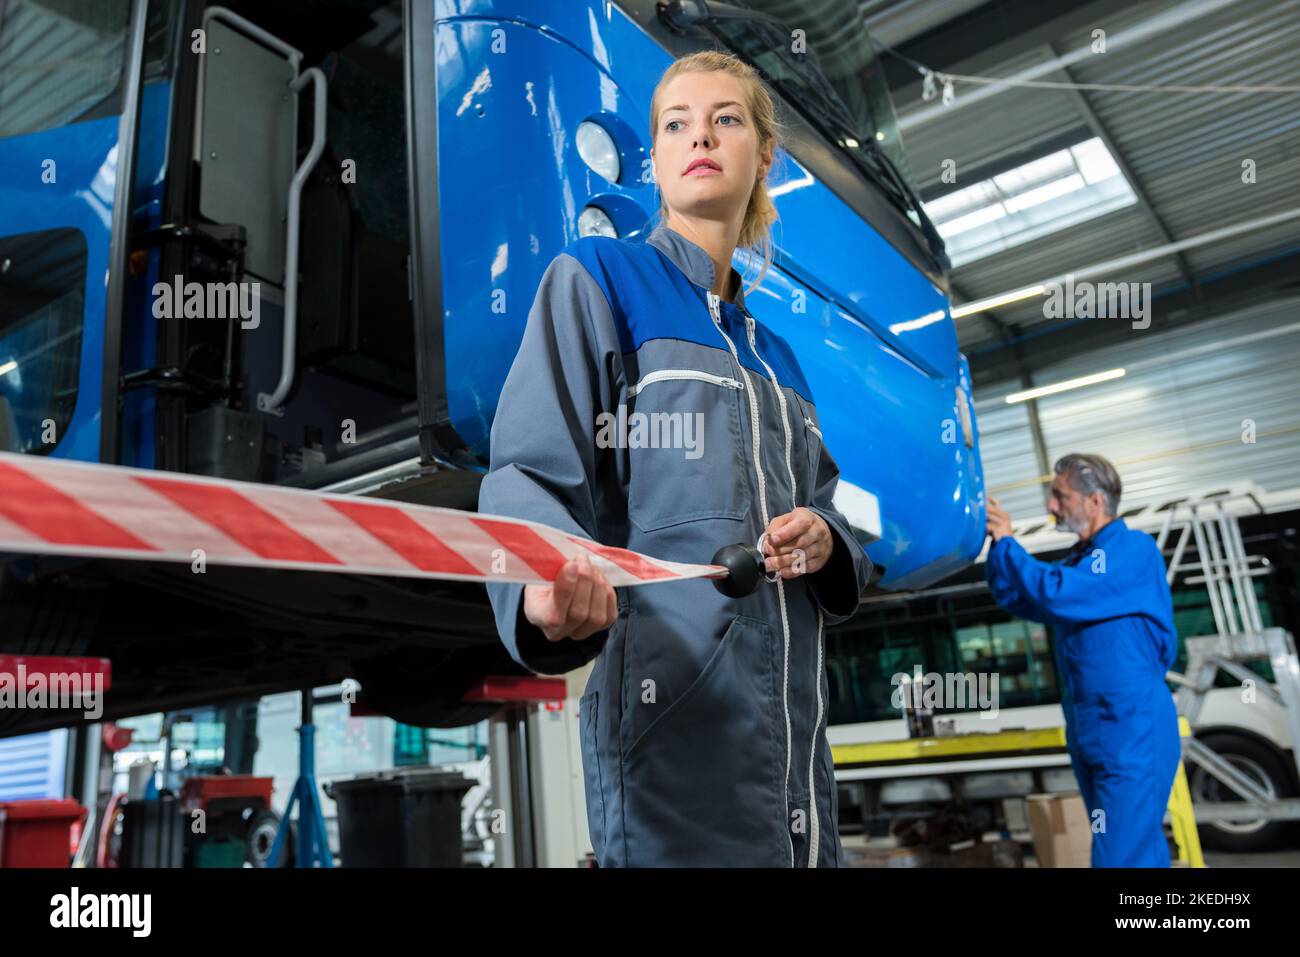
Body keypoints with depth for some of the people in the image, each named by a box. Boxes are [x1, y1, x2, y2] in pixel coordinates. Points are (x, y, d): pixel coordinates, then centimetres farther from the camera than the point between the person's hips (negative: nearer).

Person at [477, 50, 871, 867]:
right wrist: (551, 584, -33)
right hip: (671, 710, -6)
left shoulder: (774, 355, 19)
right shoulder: (595, 281, 1)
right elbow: (532, 479, -11)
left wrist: (823, 541, -4)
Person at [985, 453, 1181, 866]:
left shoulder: (1134, 549, -12)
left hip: (1132, 727, -8)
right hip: (1089, 732, 9)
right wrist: (998, 541, 3)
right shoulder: (1079, 561, 13)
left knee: (1124, 855, -9)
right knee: (1139, 845, 17)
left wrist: (1006, 542, -12)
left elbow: (1056, 594, -23)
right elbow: (1018, 600, 16)